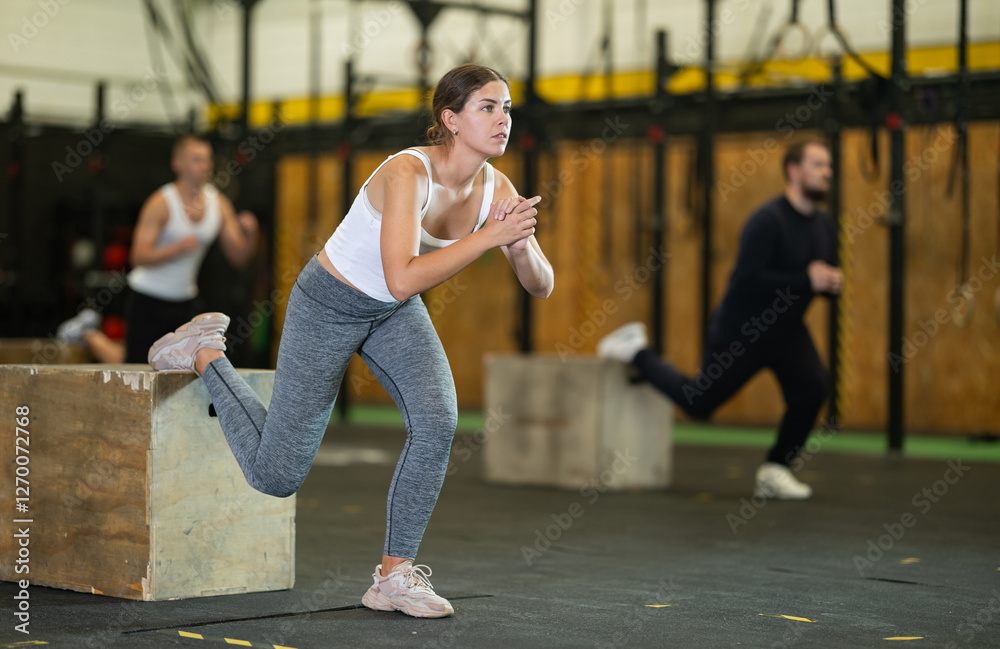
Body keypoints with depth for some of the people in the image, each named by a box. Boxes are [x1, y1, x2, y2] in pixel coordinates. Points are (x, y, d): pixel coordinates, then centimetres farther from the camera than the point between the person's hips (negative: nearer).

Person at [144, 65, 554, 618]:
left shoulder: (496, 188, -13)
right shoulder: (407, 173, -33)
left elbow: (541, 287, -11)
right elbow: (403, 280, -43)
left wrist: (522, 247, -32)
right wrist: (487, 237, -43)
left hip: (395, 314, 6)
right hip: (329, 306, -6)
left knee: (437, 420, -22)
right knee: (275, 474, 2)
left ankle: (394, 576, -8)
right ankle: (204, 354, 25)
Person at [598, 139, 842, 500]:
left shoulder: (823, 227, 2)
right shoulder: (768, 221, -23)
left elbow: (822, 274, 14)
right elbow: (747, 278, -31)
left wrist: (831, 282, -11)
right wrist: (806, 280, -31)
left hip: (786, 329, 6)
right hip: (739, 331, -6)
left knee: (813, 389, -17)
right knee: (698, 402, 4)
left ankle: (774, 471, -1)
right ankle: (636, 353, 27)